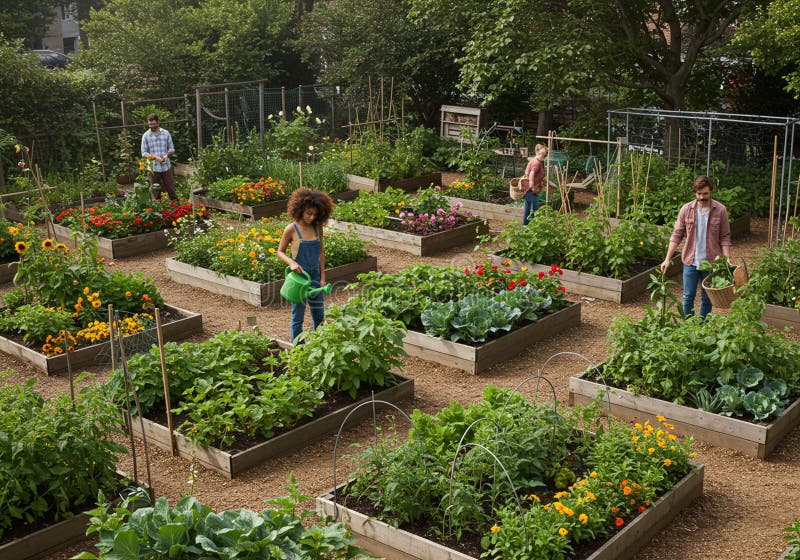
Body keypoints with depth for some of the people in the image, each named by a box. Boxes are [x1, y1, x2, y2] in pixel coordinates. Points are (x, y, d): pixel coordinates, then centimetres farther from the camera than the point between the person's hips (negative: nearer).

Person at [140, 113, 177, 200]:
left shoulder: (166, 133, 2)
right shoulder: (145, 136, -1)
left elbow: (172, 148, 8)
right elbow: (144, 153, -1)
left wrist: (166, 155, -14)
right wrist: (155, 157, -18)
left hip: (166, 167, 1)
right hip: (153, 168, -1)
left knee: (171, 189, 5)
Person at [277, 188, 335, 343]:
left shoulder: (317, 227, 2)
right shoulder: (291, 229, -10)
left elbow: (321, 252, 9)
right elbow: (280, 252, -1)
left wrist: (322, 277, 5)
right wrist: (291, 262, -21)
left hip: (315, 276, 5)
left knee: (319, 317, 13)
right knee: (298, 317, 5)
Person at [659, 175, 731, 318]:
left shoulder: (721, 210, -5)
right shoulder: (686, 209, -3)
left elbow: (725, 238, -2)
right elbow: (676, 235, -1)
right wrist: (667, 259, -6)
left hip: (711, 263, -1)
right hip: (690, 262, 1)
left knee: (707, 299, 10)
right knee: (688, 297, 5)